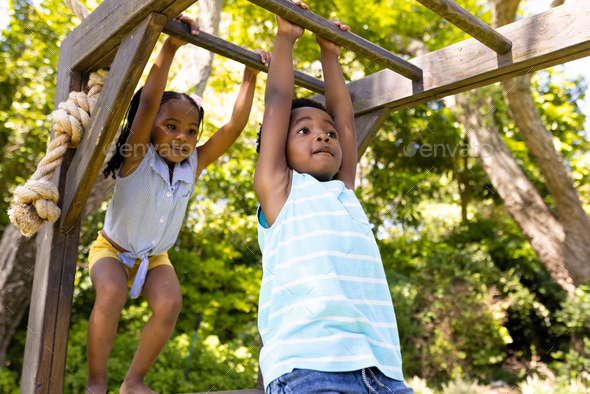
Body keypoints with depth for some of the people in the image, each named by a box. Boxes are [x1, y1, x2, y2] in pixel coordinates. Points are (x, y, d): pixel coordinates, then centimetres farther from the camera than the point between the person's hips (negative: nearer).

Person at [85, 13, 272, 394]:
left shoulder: (193, 166, -15)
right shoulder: (137, 158, -25)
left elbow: (236, 125, -22)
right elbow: (148, 104, -41)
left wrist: (250, 76, -28)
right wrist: (169, 48, -51)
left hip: (154, 257, 3)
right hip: (112, 248, -3)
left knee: (170, 303, -23)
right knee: (112, 293, -32)